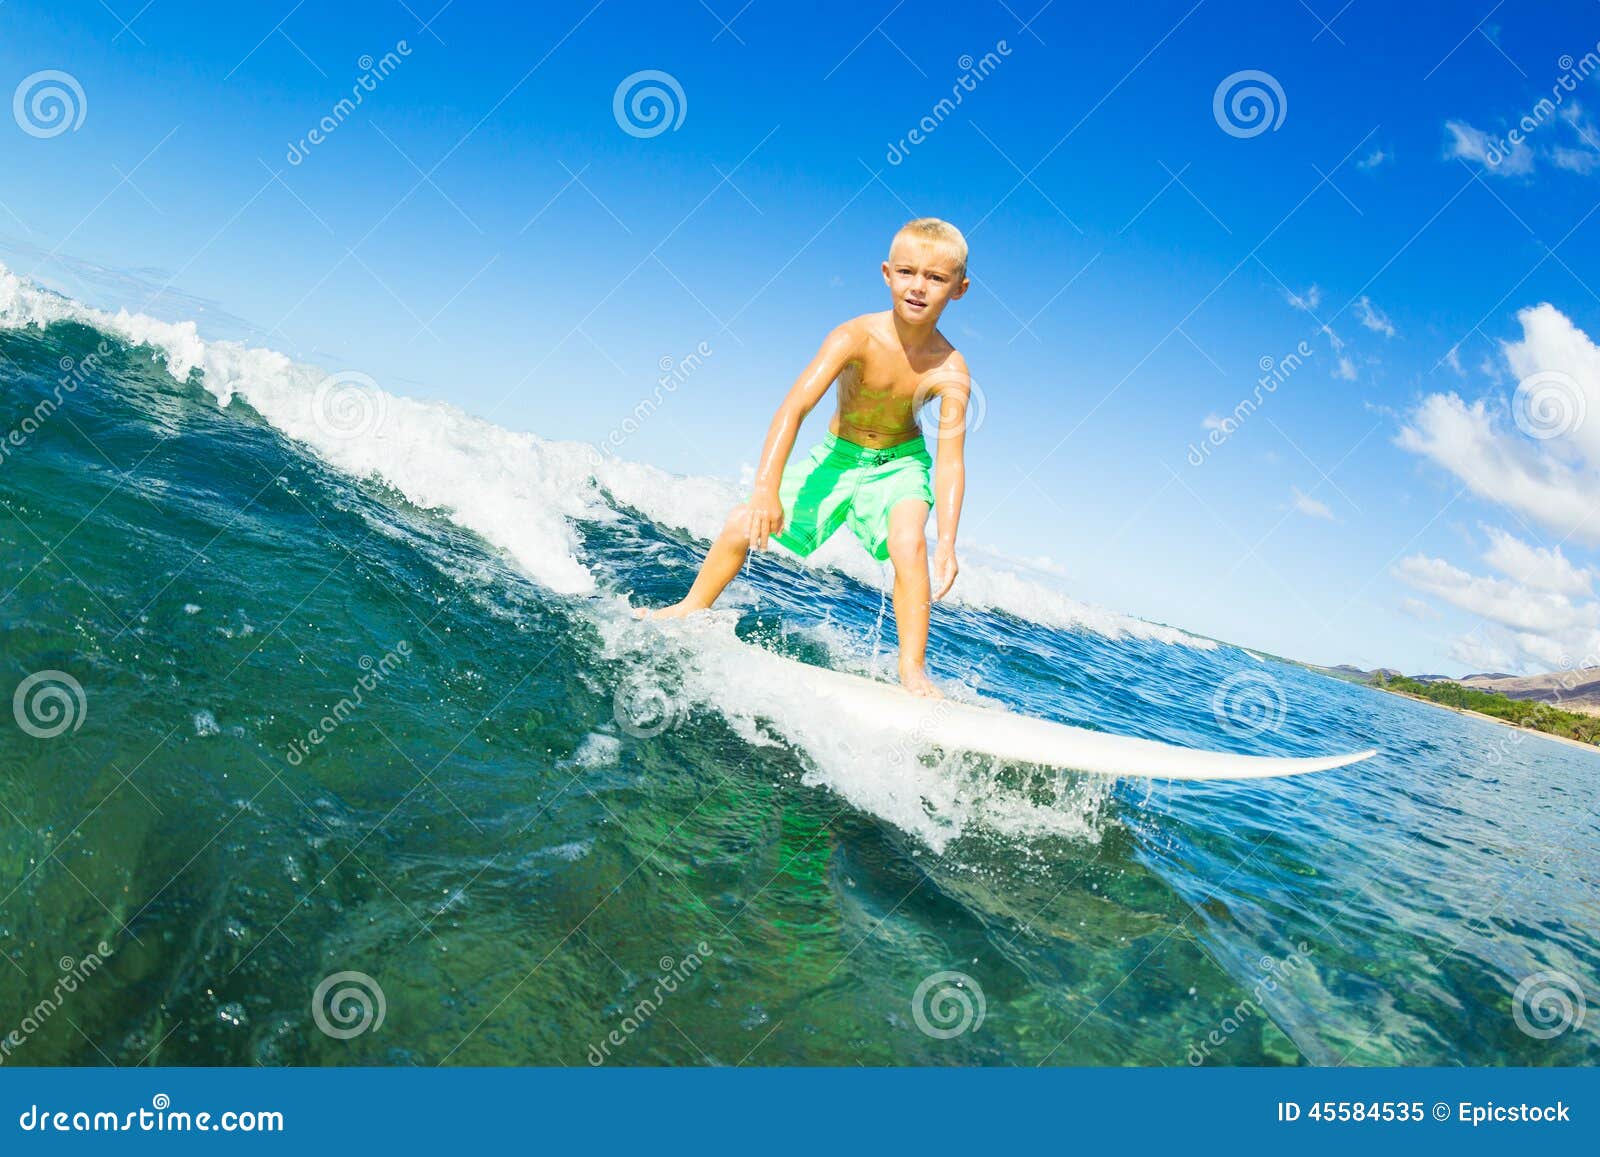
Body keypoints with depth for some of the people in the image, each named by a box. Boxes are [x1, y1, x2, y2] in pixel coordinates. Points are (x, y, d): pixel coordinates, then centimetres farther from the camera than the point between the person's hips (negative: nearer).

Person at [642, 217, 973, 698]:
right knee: (743, 522, -4)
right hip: (838, 455, 1)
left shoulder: (950, 368, -24)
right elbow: (793, 408, -35)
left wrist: (946, 542, -35)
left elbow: (950, 461, -24)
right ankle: (692, 607, 22)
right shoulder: (856, 337, -27)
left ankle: (912, 667, -14)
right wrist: (766, 490, -46)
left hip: (901, 465, -1)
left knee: (909, 542, -30)